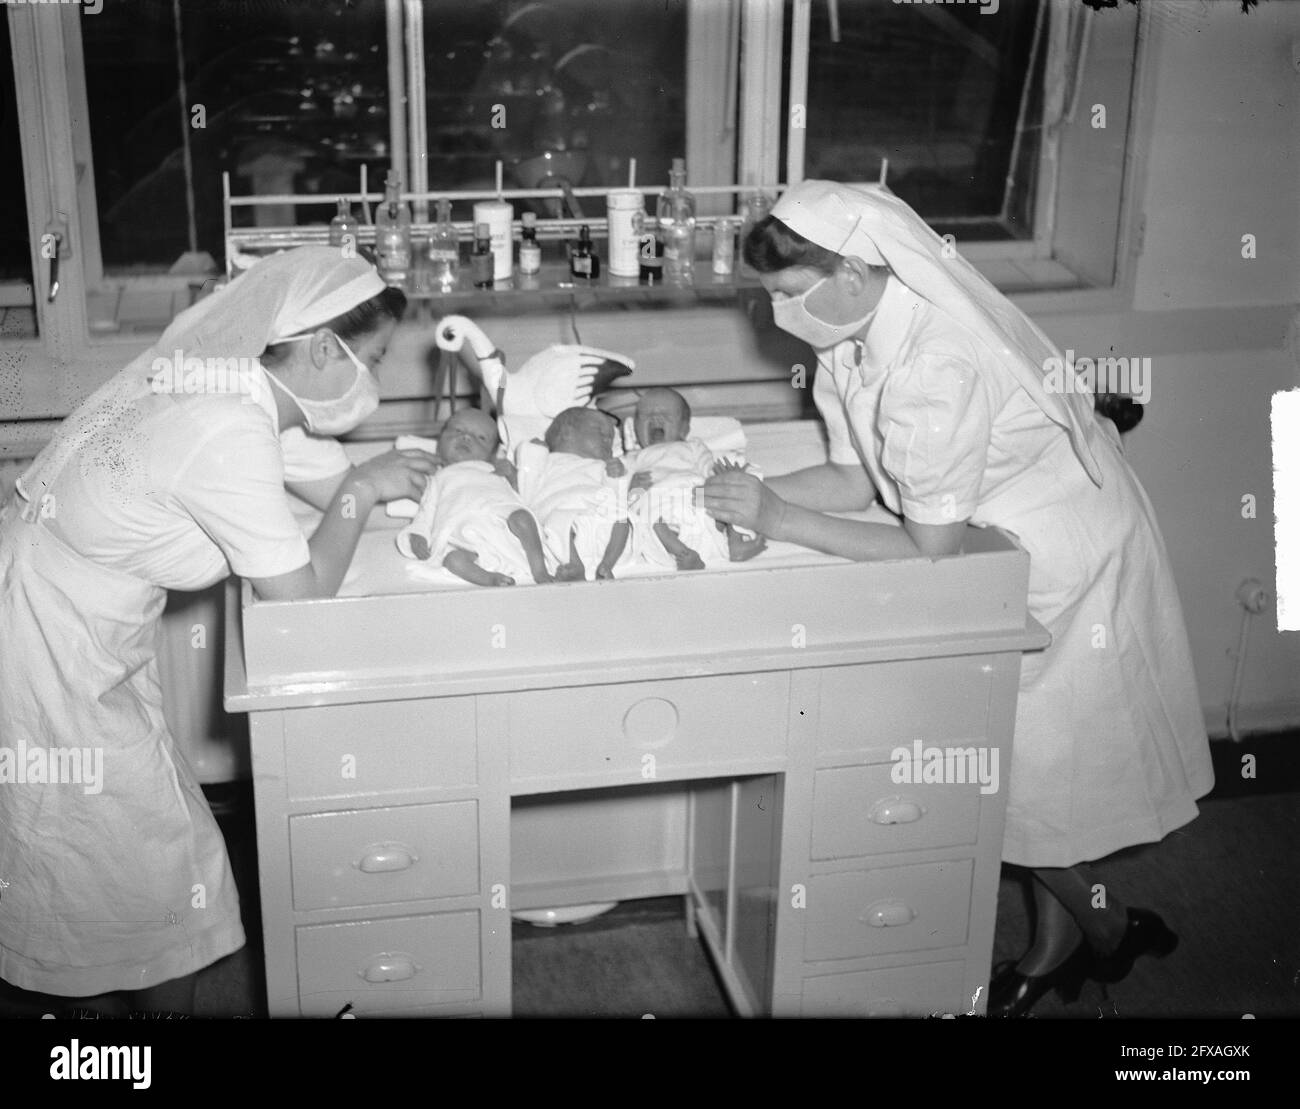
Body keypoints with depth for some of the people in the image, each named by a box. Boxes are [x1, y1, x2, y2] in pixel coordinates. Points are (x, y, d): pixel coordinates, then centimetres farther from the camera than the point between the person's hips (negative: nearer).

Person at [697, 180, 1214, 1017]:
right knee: (1020, 762, 15)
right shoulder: (854, 337, -8)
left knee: (1025, 770, 3)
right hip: (1008, 546, 8)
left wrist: (779, 521, -26)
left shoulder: (935, 368, -35)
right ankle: (1058, 946, 32)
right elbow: (857, 477, -1)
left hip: (1067, 557, -8)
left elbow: (931, 551, -28)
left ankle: (1109, 928, 29)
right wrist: (747, 492, -16)